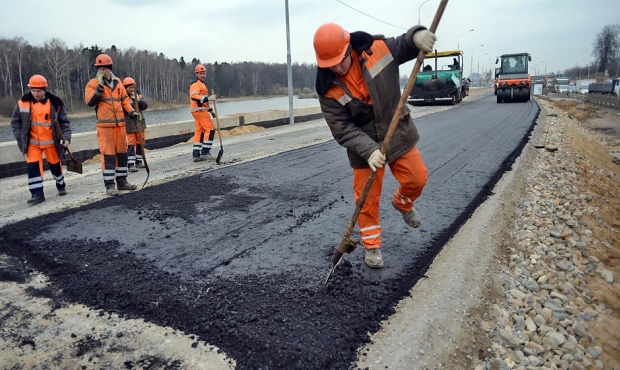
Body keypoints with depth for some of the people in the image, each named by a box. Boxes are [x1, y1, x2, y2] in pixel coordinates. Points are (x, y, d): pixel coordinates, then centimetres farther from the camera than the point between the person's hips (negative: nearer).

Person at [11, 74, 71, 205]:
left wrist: (66, 137, -13)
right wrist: (20, 137, -4)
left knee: (55, 165, 14)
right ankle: (37, 194, -3)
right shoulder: (23, 103, -3)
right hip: (32, 143, 1)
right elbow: (15, 121, 5)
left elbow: (64, 122, -2)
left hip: (51, 142, -1)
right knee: (33, 166, -7)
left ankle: (61, 185, 38)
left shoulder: (55, 103, -7)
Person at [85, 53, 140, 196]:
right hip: (105, 125, -5)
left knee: (122, 152, 10)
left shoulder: (118, 82, 12)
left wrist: (131, 111, 1)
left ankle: (122, 181, 21)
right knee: (108, 154, -7)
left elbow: (124, 99, 17)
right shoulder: (93, 83, -2)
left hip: (120, 124, 5)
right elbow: (89, 102, -13)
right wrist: (100, 86, -19)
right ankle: (109, 185, -2)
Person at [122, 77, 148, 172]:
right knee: (130, 144, -7)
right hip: (129, 125, -5)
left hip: (140, 124, 5)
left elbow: (145, 106, 0)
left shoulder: (138, 95, 9)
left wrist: (138, 100, -16)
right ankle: (131, 165, -6)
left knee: (139, 143, 12)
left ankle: (139, 161, 24)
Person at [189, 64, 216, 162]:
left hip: (201, 111, 10)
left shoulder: (201, 84, 24)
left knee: (199, 131, 8)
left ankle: (196, 154, 9)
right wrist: (208, 98, -35)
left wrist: (210, 109, 27)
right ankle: (205, 152, -11)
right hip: (199, 110, -10)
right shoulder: (196, 84, -10)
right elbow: (194, 96, -27)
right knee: (210, 129, -11)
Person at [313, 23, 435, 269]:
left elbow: (405, 46, 1)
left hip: (399, 134, 2)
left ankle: (402, 203, 44)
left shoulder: (377, 48, -14)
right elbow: (342, 129, -20)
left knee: (416, 179, 9)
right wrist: (369, 150, -33)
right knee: (367, 198, 4)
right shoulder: (329, 89, -19)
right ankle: (372, 246, 24)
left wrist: (417, 35, -24)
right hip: (364, 146, -2)